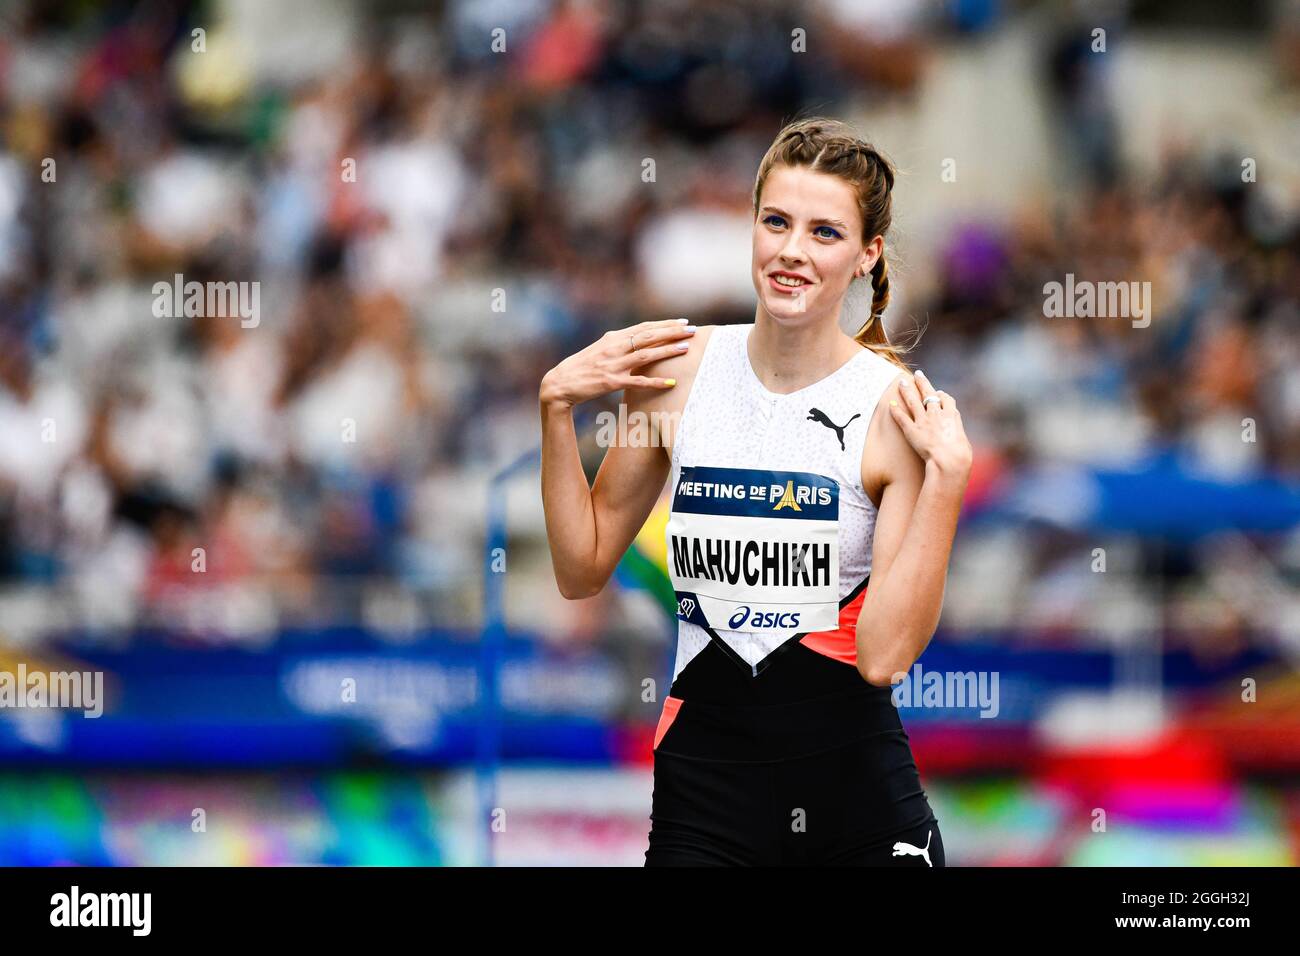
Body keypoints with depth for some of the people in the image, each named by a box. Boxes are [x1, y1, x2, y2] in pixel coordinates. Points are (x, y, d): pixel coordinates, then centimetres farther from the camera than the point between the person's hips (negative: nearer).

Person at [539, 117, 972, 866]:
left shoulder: (897, 410, -10)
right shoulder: (678, 371, 0)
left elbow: (884, 654, -17)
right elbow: (583, 571, 7)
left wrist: (947, 477, -22)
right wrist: (557, 410, -2)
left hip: (857, 793, -2)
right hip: (703, 783, 2)